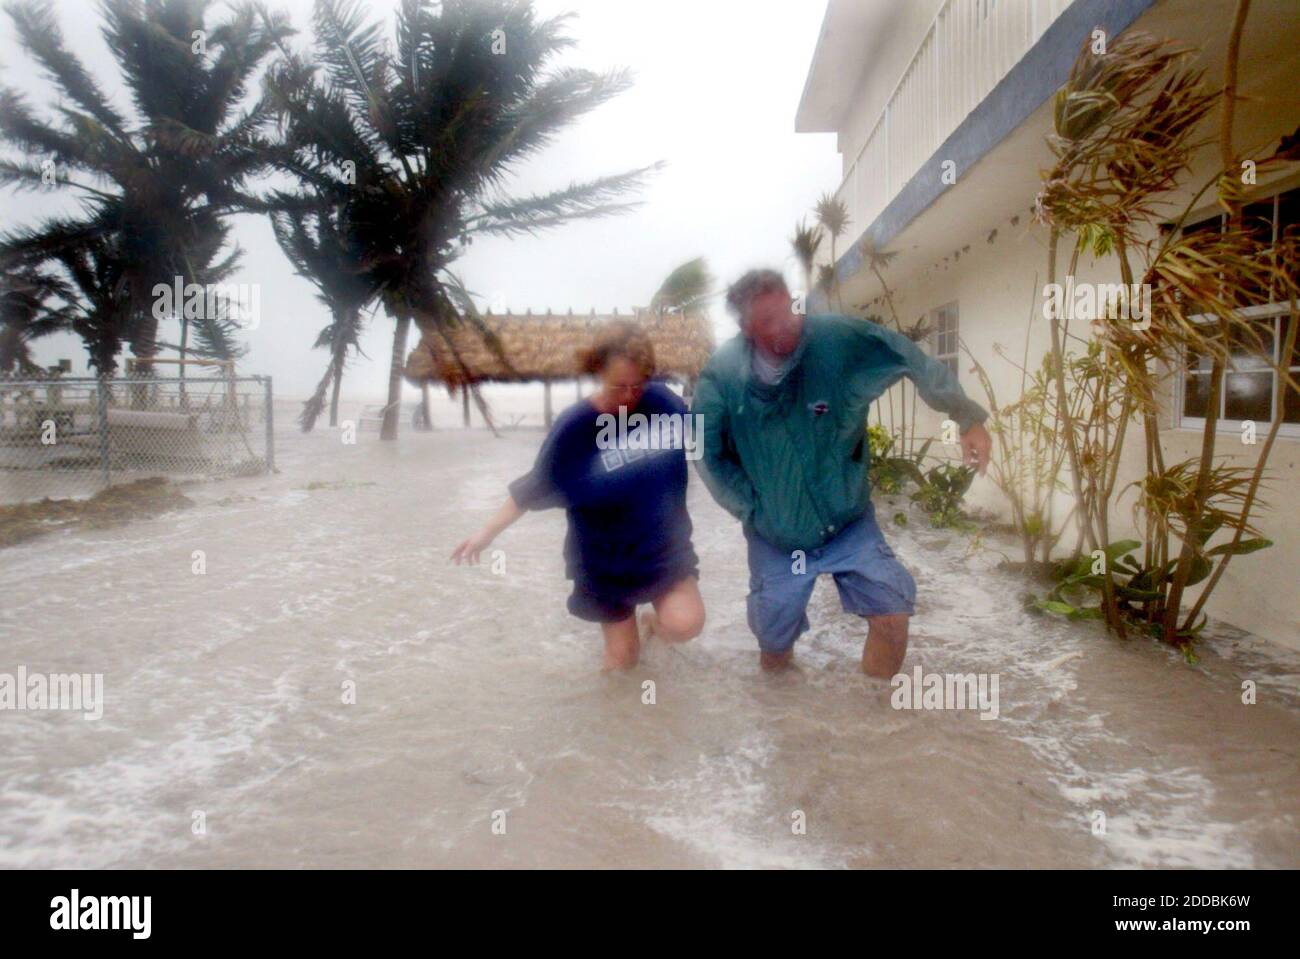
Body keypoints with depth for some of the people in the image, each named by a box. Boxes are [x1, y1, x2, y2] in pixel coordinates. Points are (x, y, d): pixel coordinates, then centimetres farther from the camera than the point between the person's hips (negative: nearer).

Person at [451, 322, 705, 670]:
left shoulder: (663, 401, -11)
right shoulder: (574, 427, -17)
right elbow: (536, 487, -7)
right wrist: (489, 531, -8)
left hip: (666, 545, 2)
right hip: (608, 560, -1)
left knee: (685, 625, -19)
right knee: (623, 658, 4)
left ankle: (655, 620, 15)